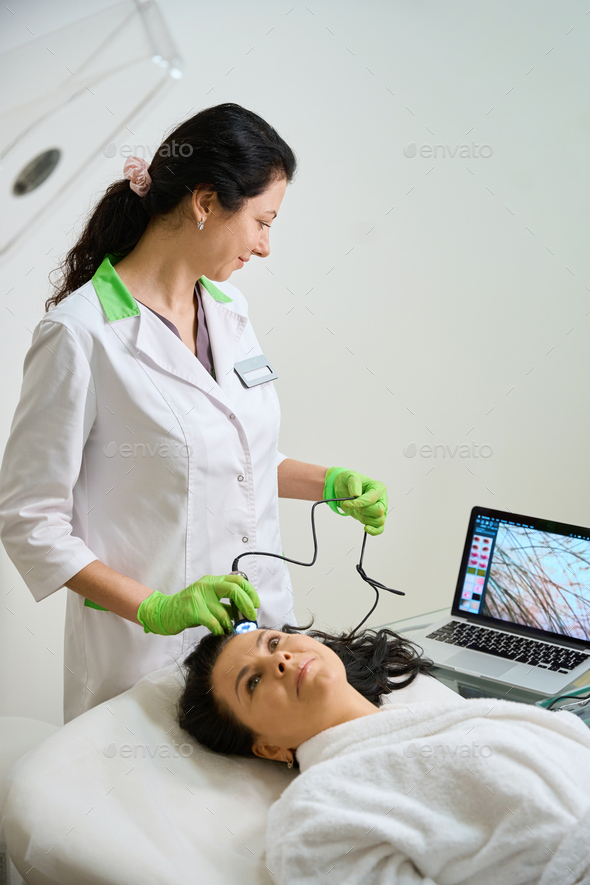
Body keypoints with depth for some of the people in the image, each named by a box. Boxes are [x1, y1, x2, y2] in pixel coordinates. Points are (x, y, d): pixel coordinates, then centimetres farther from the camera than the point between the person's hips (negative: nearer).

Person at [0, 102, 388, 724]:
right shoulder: (80, 334, -17)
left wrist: (330, 483, 5)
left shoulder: (228, 308, 6)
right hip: (149, 651, -6)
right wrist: (156, 608, -23)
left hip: (261, 620, 7)